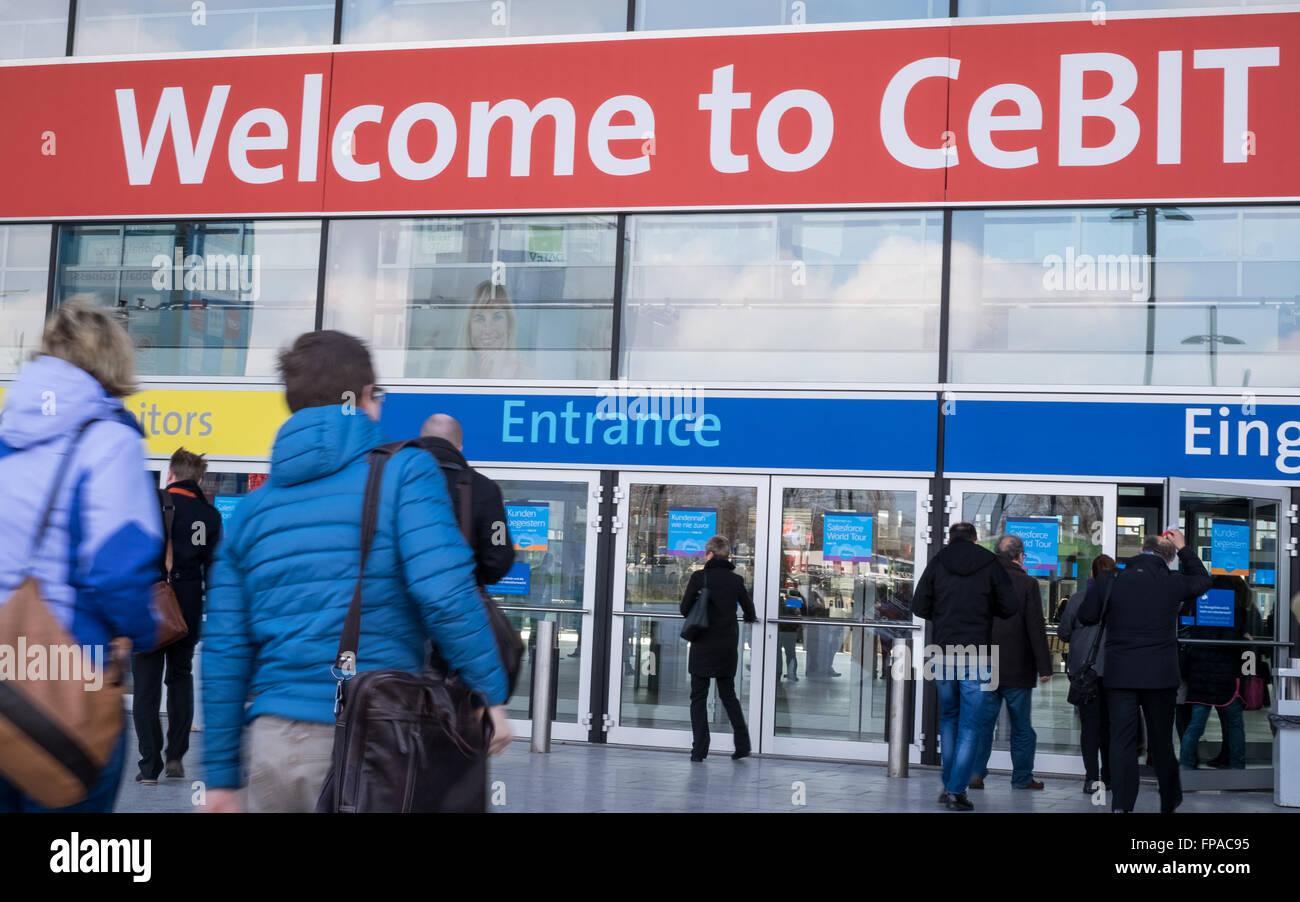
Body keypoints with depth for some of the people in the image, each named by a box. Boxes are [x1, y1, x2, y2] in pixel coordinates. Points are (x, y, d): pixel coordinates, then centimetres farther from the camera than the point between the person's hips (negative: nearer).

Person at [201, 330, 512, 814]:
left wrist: (222, 777, 16)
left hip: (273, 739, 5)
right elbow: (446, 594, -16)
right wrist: (490, 695, -7)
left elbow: (223, 652, 11)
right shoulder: (403, 472, -2)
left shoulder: (250, 509, 13)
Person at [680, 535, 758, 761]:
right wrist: (751, 618, 34)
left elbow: (684, 609, -6)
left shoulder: (699, 577, -8)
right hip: (728, 646, 3)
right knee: (728, 694, 17)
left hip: (703, 645, -3)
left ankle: (699, 749, 1)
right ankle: (742, 743, 9)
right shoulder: (736, 580, 1)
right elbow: (750, 613, 10)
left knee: (698, 697, 5)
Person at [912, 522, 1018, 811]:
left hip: (943, 650, 2)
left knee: (948, 718, 18)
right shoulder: (990, 564, 1)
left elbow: (918, 607, 1)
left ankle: (949, 785, 18)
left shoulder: (937, 563, 3)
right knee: (971, 725, 1)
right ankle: (957, 791, -4)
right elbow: (1010, 607, -1)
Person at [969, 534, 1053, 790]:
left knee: (983, 721, 7)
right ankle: (1022, 777, 15)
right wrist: (1044, 667, -6)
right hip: (1017, 671, -3)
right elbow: (1036, 628, -10)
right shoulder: (1027, 584, -8)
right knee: (1021, 726, 9)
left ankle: (976, 771, -1)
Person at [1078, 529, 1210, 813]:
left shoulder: (1108, 580, -3)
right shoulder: (1173, 582, -3)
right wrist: (1183, 549, 26)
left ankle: (1121, 805, -4)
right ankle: (1170, 804, 25)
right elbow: (1202, 579, 19)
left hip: (1120, 675, 0)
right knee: (1161, 742, 12)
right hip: (1161, 675, 0)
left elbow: (1086, 617, 4)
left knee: (1122, 742, 2)